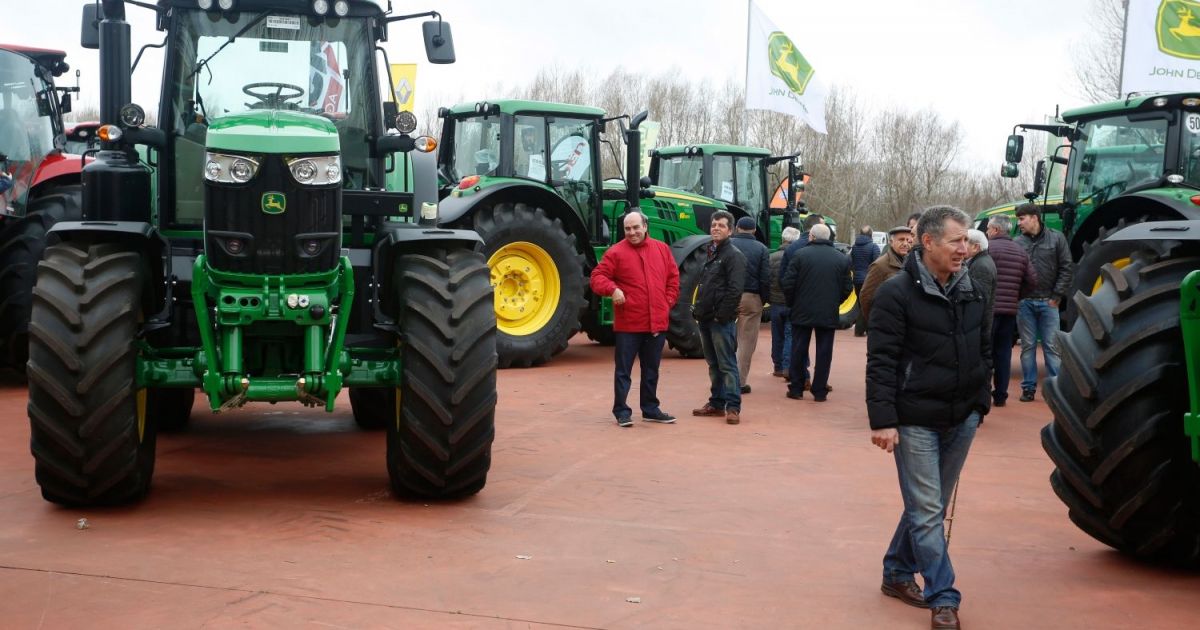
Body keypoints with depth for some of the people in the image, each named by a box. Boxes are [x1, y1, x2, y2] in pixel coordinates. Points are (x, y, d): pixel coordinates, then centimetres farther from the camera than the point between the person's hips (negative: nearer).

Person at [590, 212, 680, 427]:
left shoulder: (662, 249, 9)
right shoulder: (616, 252, -5)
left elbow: (673, 277, 17)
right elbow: (597, 276, -7)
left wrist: (668, 301, 7)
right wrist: (612, 289, -25)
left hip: (657, 323, 4)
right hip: (628, 323, -4)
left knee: (651, 370, 14)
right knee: (623, 369, 1)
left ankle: (650, 409, 25)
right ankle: (621, 411, 9)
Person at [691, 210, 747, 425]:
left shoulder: (733, 255, -9)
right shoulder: (710, 254, 18)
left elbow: (735, 289, -18)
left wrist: (722, 315, -19)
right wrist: (698, 310, 12)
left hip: (721, 320, -9)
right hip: (706, 319, 9)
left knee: (727, 364, -7)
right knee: (713, 364, 14)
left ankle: (733, 407, -5)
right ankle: (717, 403, 21)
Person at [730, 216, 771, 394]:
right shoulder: (761, 249, 1)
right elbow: (766, 279, -3)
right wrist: (764, 300, 7)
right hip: (751, 299, -1)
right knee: (747, 341, 4)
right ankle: (741, 381, 4)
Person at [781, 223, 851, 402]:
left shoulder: (801, 255, -7)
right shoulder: (842, 259, 2)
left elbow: (788, 283, -8)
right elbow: (847, 288, 3)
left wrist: (792, 303, 7)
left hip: (802, 312, -1)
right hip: (829, 314, 1)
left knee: (799, 350, 8)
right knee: (824, 352, 6)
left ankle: (796, 388, 12)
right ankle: (819, 391, 7)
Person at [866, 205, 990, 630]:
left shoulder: (971, 292, 8)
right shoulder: (898, 293, -12)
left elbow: (984, 351, 18)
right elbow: (881, 362, -14)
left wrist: (980, 403, 14)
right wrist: (883, 420, -18)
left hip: (962, 421, 6)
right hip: (916, 422, -6)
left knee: (929, 507, 15)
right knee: (927, 512, -1)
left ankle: (898, 574, 31)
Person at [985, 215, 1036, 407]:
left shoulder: (987, 247, -9)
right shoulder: (1021, 251, 9)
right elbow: (1031, 281, 8)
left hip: (988, 308, -5)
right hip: (1010, 309, 5)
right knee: (1003, 353, 11)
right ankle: (1000, 396, 14)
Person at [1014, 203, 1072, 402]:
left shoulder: (1056, 238, 1)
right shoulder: (1017, 243, 4)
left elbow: (1066, 268, 0)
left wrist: (1057, 295, -6)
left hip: (1048, 302, -2)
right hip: (1024, 303, 2)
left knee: (1051, 346, 1)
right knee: (1028, 346, 7)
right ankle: (1028, 387, 13)